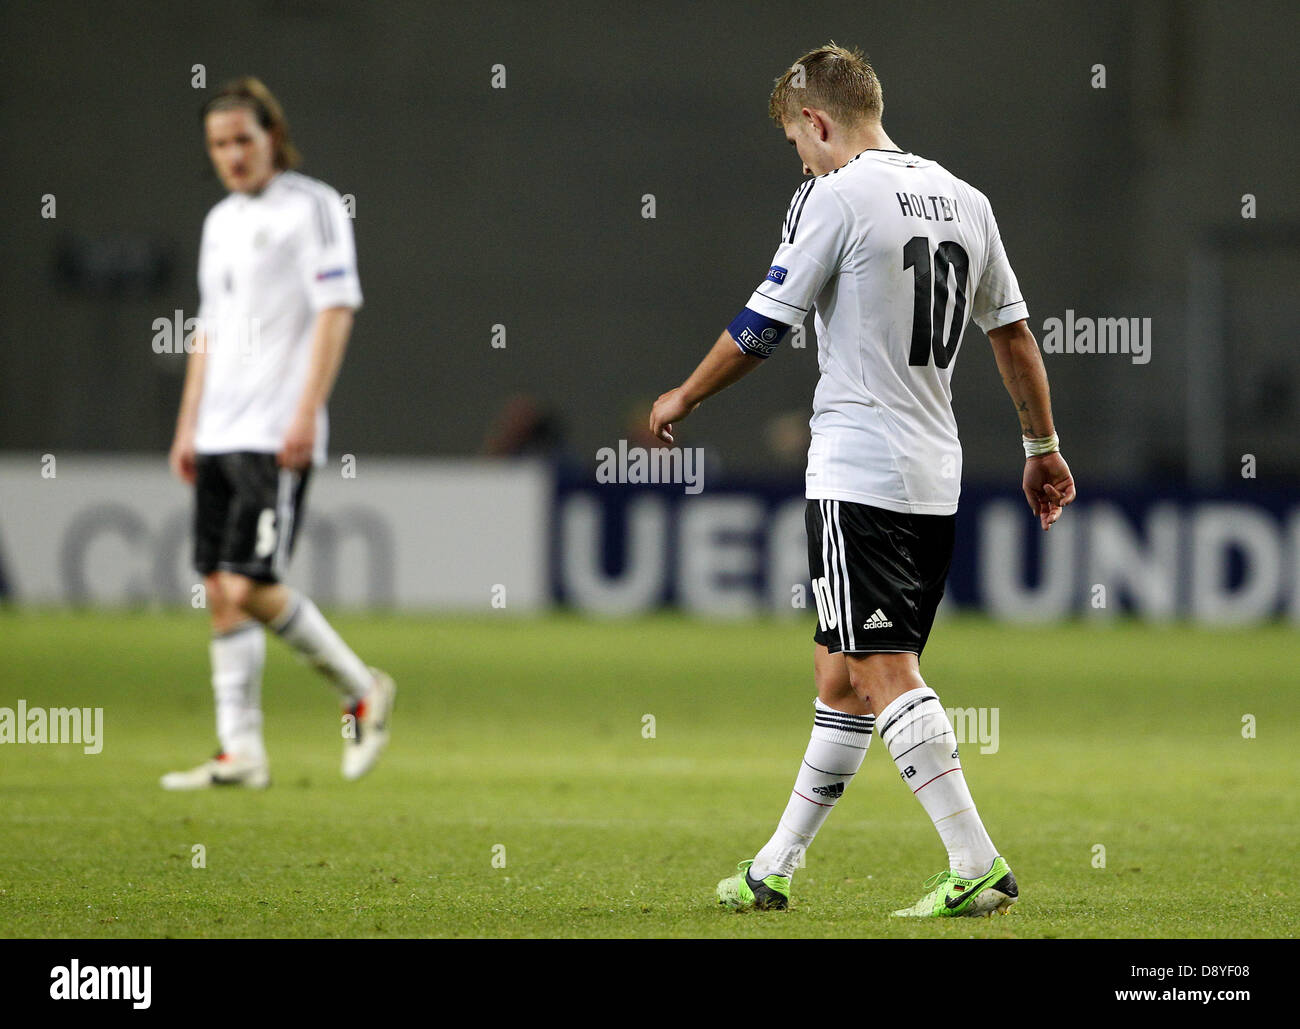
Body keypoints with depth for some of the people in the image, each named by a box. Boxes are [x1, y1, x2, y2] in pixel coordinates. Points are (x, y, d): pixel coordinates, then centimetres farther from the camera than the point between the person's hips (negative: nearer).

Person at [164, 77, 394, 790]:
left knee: (251, 587, -13)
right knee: (220, 591, 3)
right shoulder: (221, 222, 18)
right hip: (218, 435, 8)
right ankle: (240, 752, 6)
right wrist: (188, 425, 17)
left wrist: (306, 414, -18)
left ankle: (363, 692, 5)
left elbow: (336, 311, -11)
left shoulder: (313, 206, -4)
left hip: (277, 436, -8)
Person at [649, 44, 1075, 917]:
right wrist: (1043, 446, 27)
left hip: (858, 475, -8)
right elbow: (1013, 330, 18)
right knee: (842, 676, 13)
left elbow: (762, 328, -6)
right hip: (938, 476, 8)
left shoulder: (836, 196, -10)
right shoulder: (963, 199, 12)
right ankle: (774, 870, 20)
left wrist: (682, 399, 9)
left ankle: (978, 866, -17)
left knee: (884, 674, -9)